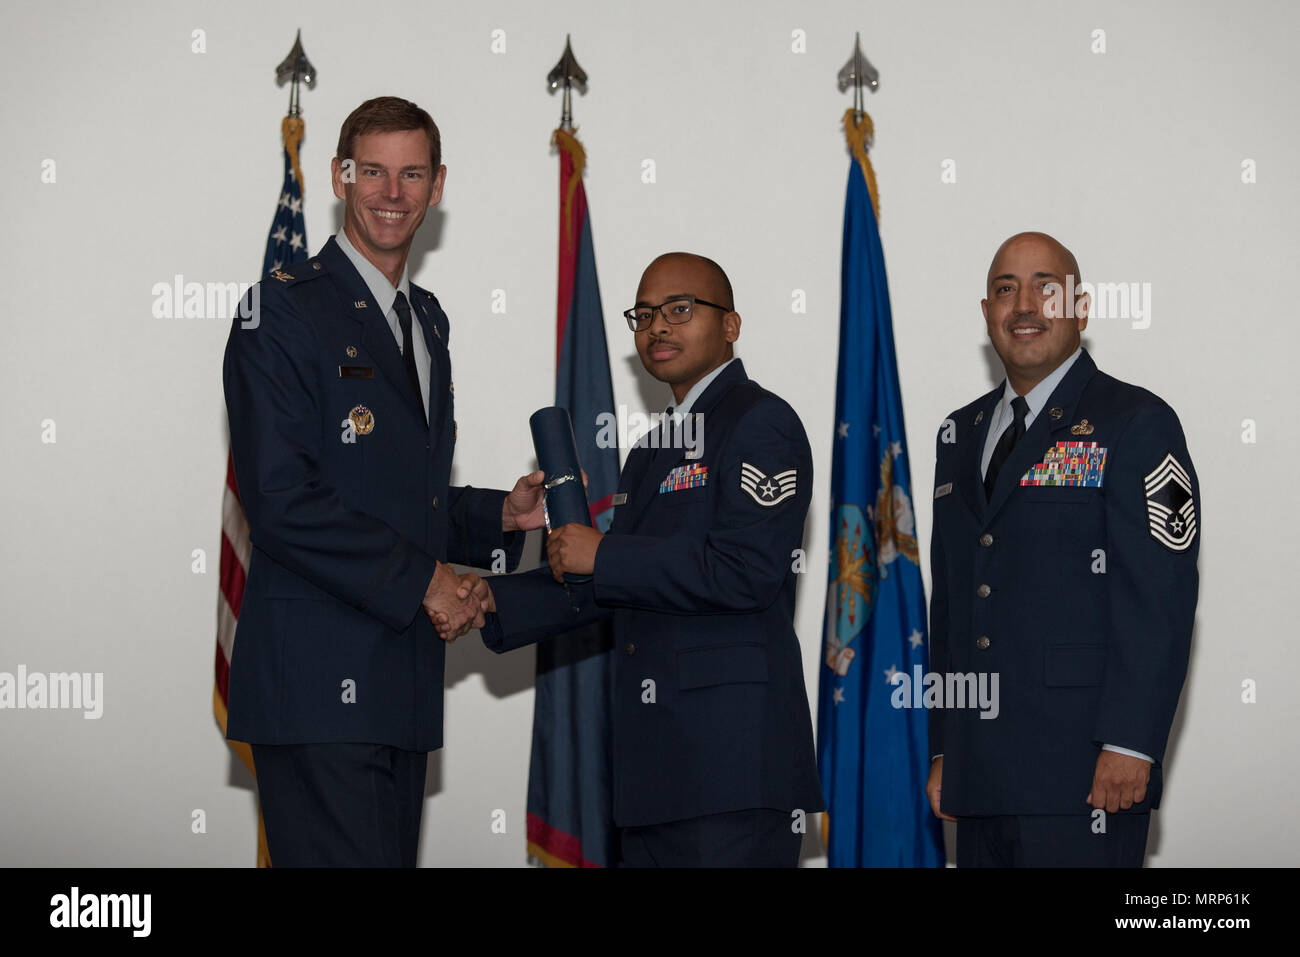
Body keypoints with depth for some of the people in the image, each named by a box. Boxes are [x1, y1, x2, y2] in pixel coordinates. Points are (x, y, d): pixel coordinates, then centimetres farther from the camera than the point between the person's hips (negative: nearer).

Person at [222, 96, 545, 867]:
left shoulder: (426, 319, 21)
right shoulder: (283, 310, -6)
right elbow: (281, 501, -15)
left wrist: (502, 516, 11)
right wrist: (422, 580, -13)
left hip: (402, 686, 8)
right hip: (317, 682, -8)